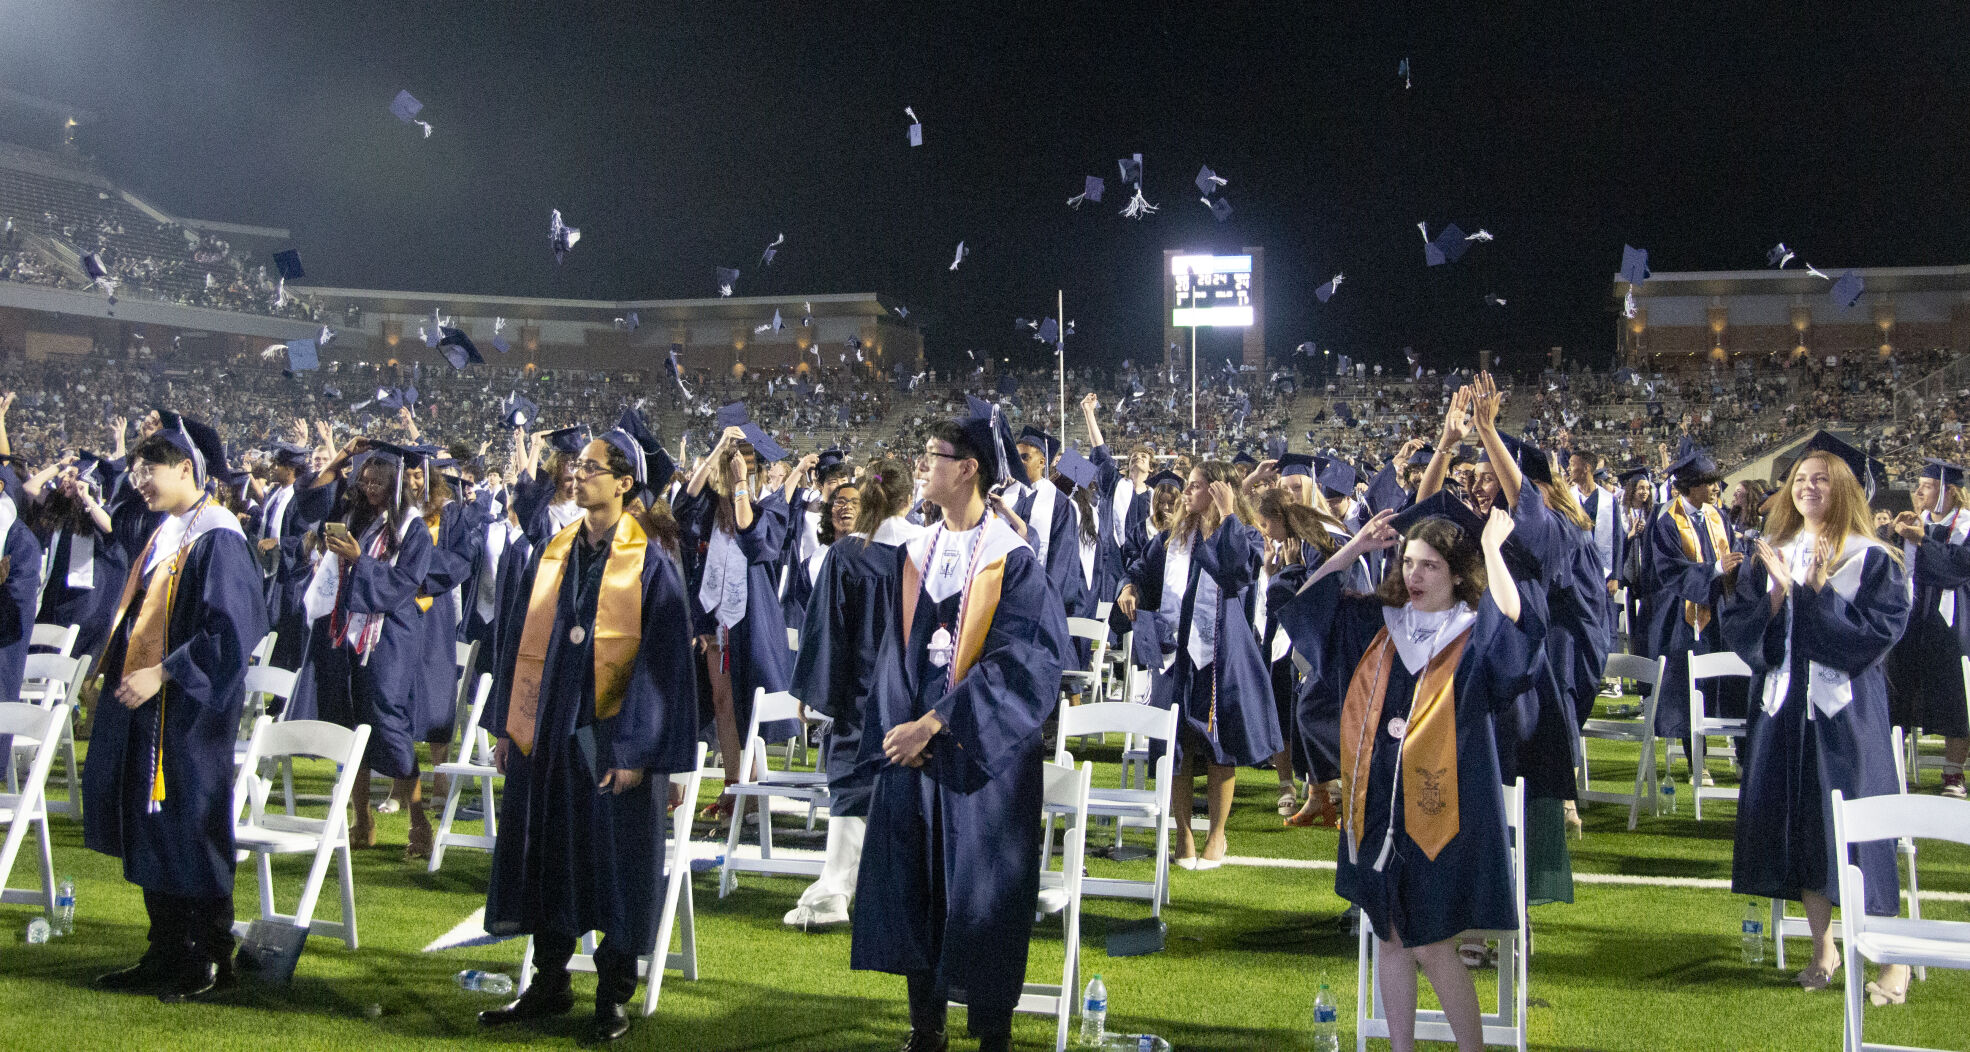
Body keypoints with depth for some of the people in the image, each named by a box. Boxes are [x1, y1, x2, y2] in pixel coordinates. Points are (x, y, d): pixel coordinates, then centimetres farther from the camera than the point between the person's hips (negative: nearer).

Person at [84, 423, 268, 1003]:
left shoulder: (217, 538, -14)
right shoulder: (165, 536, 13)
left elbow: (233, 628, -22)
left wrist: (163, 674, -22)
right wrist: (118, 669, 13)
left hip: (188, 713, -9)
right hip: (144, 704, 9)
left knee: (189, 831, -2)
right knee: (151, 836, 14)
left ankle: (210, 964, 10)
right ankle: (167, 955, 25)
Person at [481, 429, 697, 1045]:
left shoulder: (651, 564, -7)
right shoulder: (552, 553, 8)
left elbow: (661, 663, -10)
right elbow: (521, 642, 12)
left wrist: (636, 749, -15)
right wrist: (511, 725, 7)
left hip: (611, 737, -5)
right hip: (546, 735, 5)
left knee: (616, 866, 5)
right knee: (548, 858, 12)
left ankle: (613, 995, 19)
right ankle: (550, 984, 27)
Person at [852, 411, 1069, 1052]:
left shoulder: (1012, 559, -8)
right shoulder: (915, 555, 8)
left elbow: (1019, 661, -15)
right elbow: (898, 650, 10)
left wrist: (933, 724, -19)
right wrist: (900, 727, -6)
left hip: (984, 753, -5)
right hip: (913, 744, 5)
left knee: (982, 897, 2)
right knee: (913, 888, 8)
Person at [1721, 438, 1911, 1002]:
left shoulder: (1872, 559, -3)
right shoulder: (1771, 556, 9)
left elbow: (1881, 631, -13)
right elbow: (1735, 623, 3)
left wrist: (1817, 593, -17)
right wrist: (1776, 594, -13)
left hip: (1847, 708, -4)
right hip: (1785, 704, 4)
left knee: (1858, 828, -4)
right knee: (1798, 824, 7)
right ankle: (1823, 946, 21)